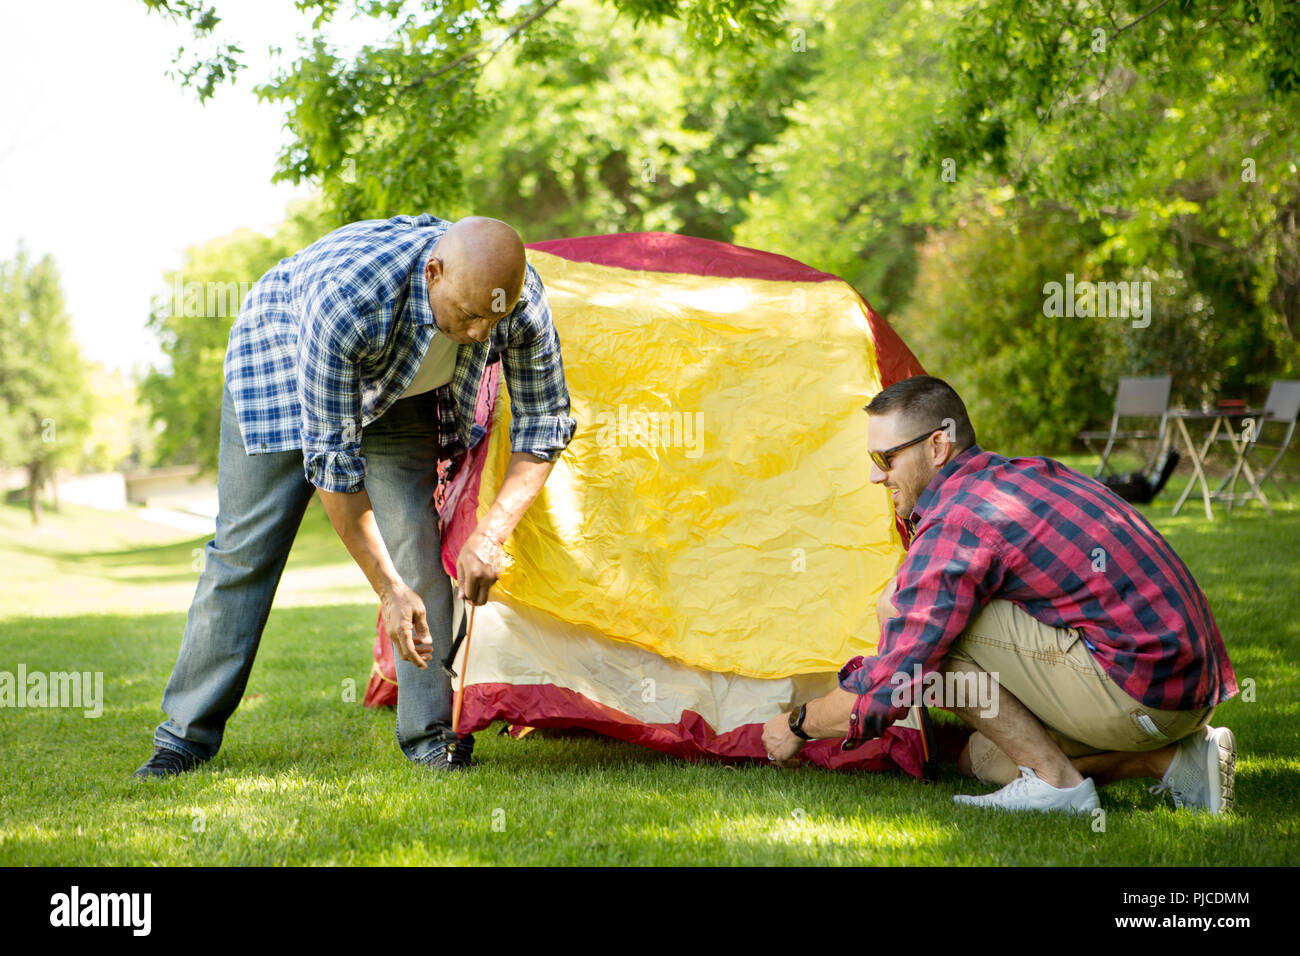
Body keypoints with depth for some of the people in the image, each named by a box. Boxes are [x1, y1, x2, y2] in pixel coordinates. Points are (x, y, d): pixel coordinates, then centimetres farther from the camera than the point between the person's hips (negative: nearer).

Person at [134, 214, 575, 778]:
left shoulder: (519, 296, -32)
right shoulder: (344, 298, -45)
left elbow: (542, 425, -16)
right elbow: (332, 461, -36)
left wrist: (491, 535, -28)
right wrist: (389, 589, -34)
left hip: (399, 388, 3)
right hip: (283, 361, -3)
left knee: (414, 541, -10)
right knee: (246, 545, -3)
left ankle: (431, 734, -3)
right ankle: (187, 734, 7)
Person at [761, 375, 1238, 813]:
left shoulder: (954, 523, -14)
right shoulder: (1033, 474, 14)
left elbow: (886, 690, -12)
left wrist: (799, 723, 5)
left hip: (1136, 692, -10)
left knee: (940, 625, -10)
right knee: (982, 757, 22)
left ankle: (1054, 782, -7)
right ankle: (1172, 759, 9)